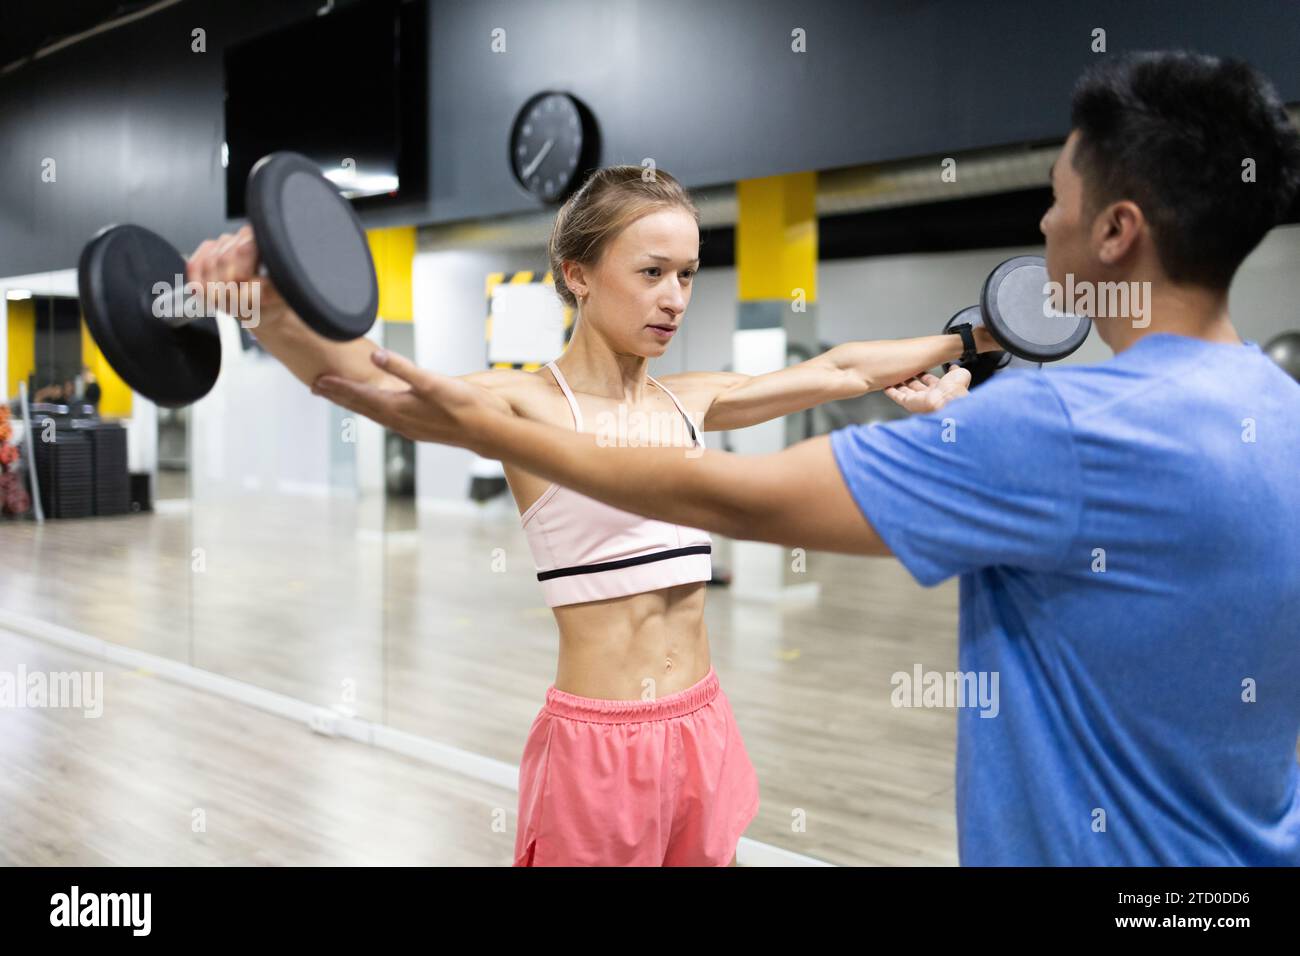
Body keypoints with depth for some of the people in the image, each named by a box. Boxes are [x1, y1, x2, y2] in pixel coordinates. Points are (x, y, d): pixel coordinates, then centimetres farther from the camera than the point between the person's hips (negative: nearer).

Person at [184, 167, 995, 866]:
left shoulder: (691, 401, 6)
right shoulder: (527, 402, -11)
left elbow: (843, 370, 15)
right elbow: (365, 379, -27)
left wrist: (969, 340, 19)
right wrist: (271, 307, -46)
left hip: (704, 731, 6)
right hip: (595, 744, -6)